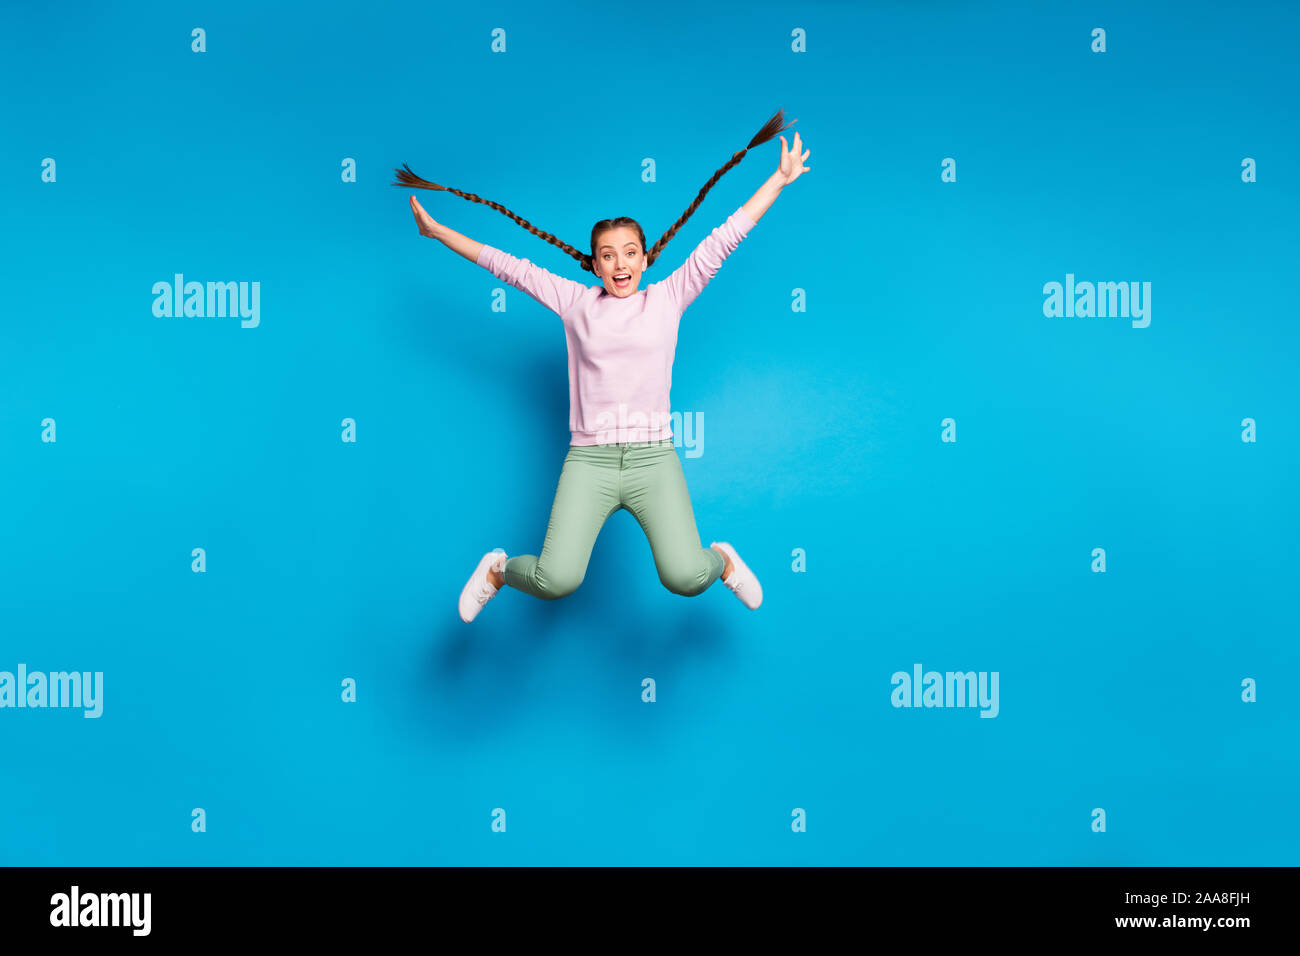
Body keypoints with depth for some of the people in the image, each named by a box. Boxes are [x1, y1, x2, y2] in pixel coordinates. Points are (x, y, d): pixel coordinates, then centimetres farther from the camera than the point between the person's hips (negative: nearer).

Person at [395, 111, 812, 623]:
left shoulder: (668, 298, 9)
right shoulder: (576, 301, 10)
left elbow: (724, 238, 9)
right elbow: (509, 266, 15)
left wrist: (779, 179, 12)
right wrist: (437, 232, 20)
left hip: (653, 459, 0)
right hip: (588, 460, 0)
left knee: (685, 578, -20)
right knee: (556, 581, -18)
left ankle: (721, 561, 17)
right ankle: (499, 570, 17)